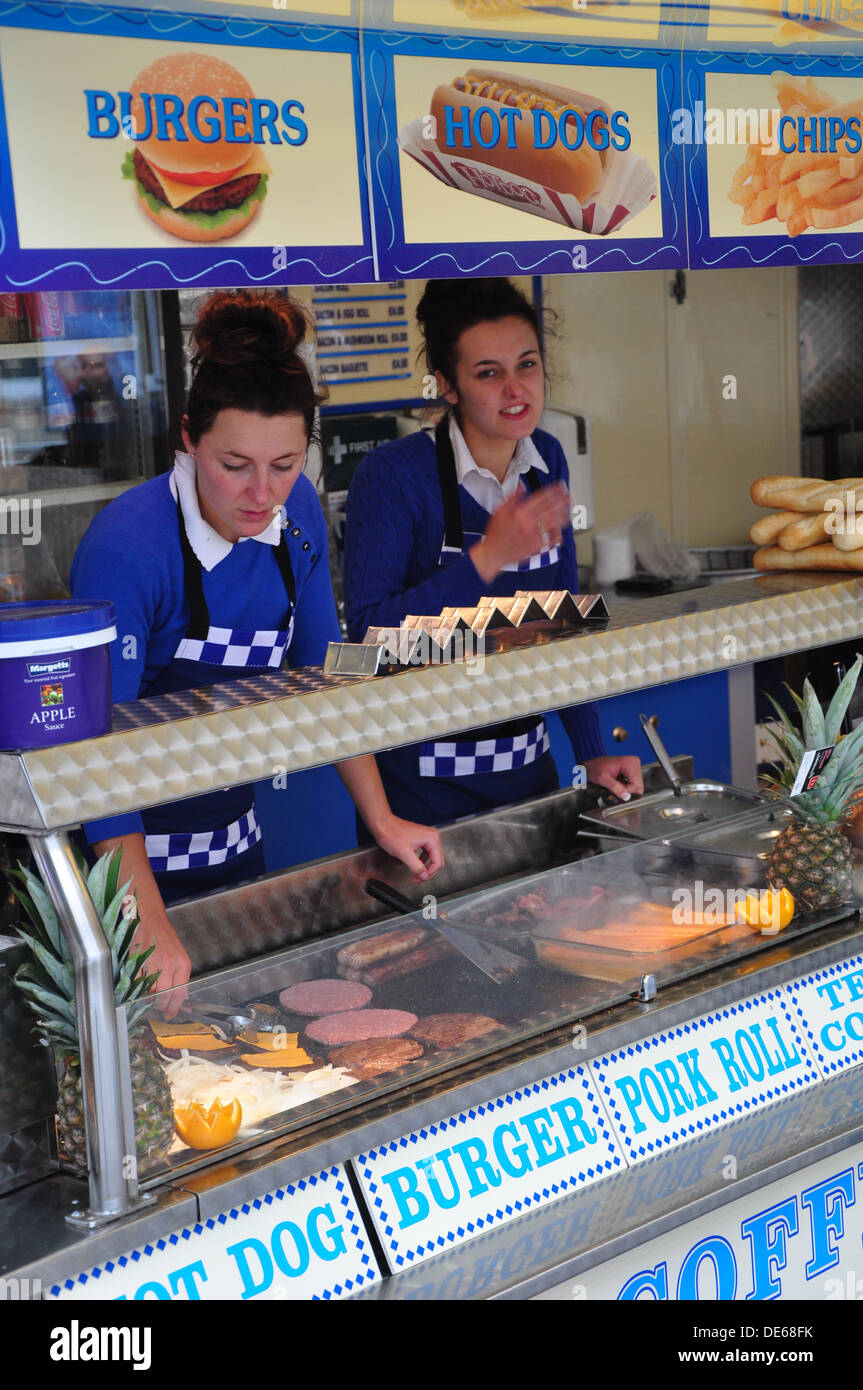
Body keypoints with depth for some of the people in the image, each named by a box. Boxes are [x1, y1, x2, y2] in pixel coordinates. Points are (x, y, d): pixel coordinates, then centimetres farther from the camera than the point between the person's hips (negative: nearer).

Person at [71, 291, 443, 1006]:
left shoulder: (297, 515, -8)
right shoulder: (128, 549, -27)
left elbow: (324, 674, 4)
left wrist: (381, 819, -1)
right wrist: (149, 923, -37)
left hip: (234, 839, 6)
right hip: (132, 857, -6)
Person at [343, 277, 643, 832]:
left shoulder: (547, 462, 2)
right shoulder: (394, 474, -17)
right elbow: (367, 635, -22)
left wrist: (592, 752, 4)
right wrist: (487, 559, -29)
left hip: (527, 766, 6)